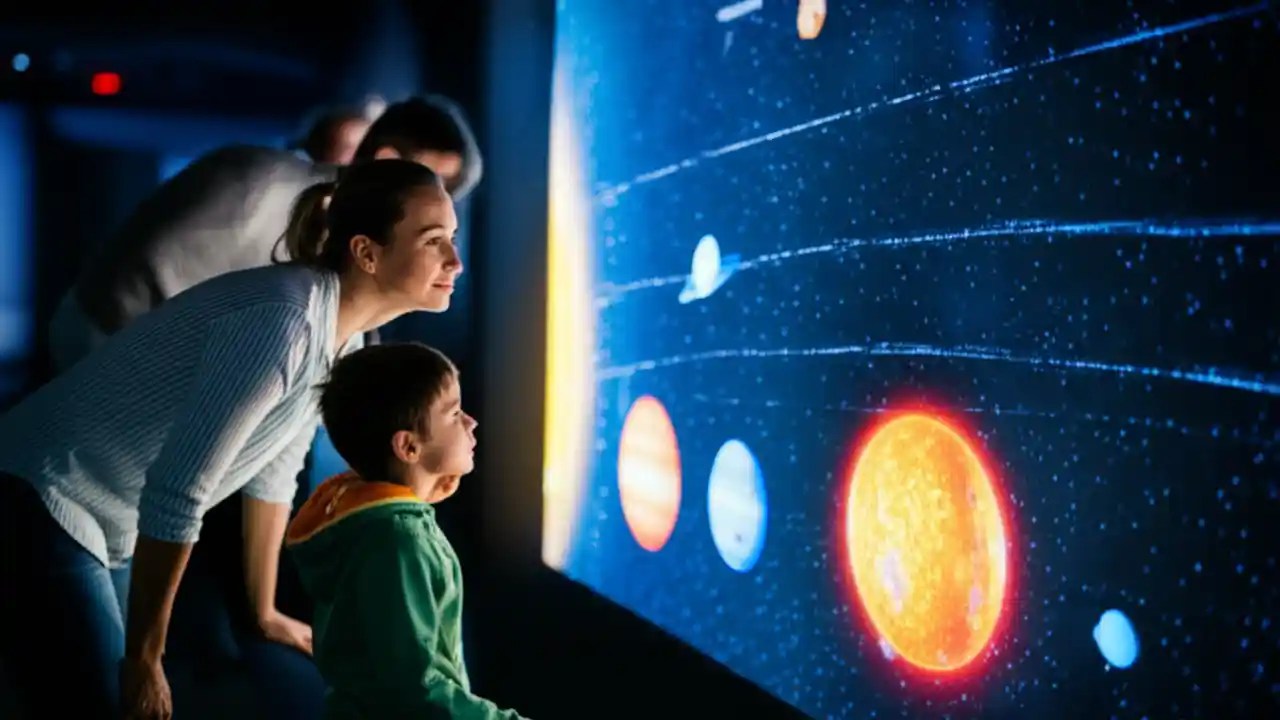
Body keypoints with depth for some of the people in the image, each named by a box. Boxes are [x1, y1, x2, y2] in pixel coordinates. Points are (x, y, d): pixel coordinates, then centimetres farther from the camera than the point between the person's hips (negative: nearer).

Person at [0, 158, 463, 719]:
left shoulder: (340, 333, 1)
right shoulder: (284, 320, -28)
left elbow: (272, 468, 13)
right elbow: (175, 494, -28)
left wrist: (265, 612, 20)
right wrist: (143, 658, -19)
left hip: (110, 530, 9)